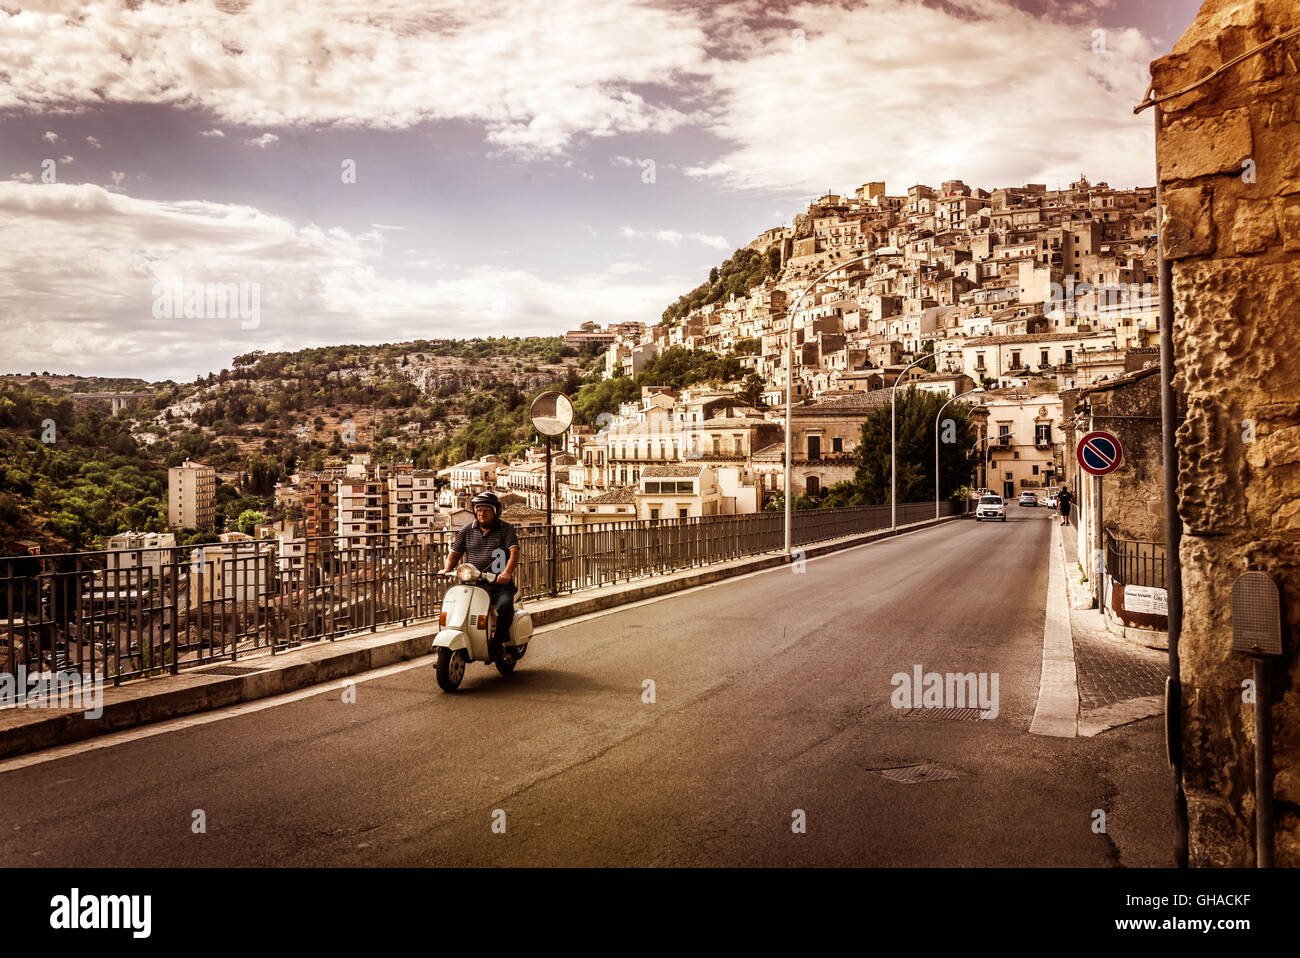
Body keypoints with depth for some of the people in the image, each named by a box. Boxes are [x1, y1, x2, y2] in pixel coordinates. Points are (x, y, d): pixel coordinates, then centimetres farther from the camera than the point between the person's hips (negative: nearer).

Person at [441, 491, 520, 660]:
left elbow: (514, 552, -9)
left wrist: (507, 572, -28)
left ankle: (496, 644, -12)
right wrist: (447, 568, -4)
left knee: (505, 607, -32)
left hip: (500, 585, -3)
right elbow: (455, 553, 19)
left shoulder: (506, 529, 5)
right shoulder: (467, 530, 16)